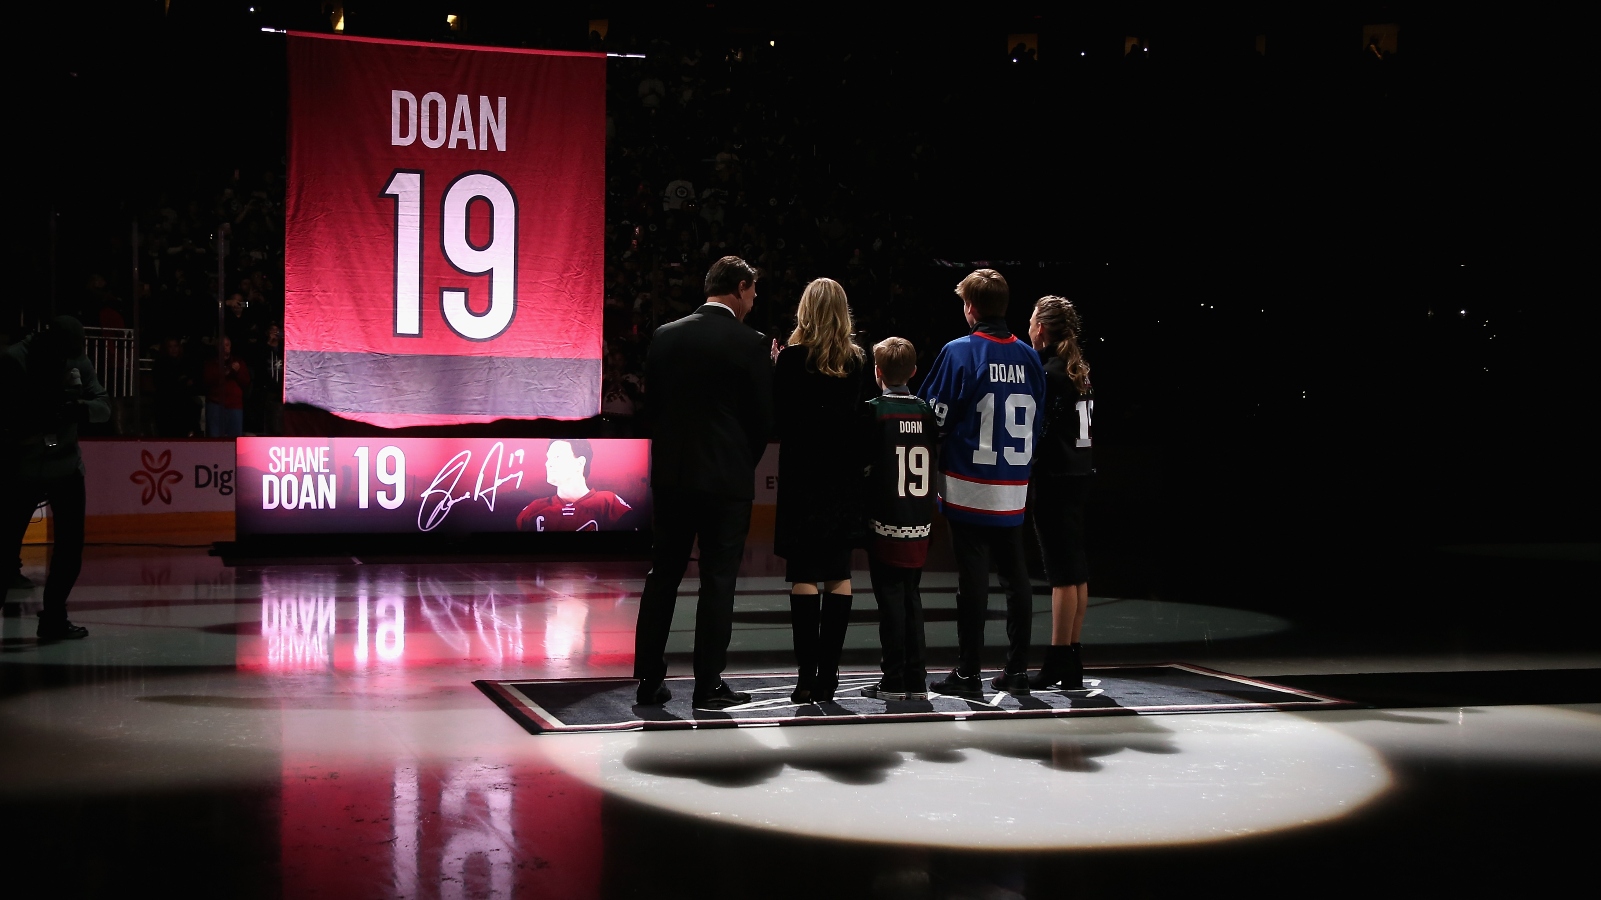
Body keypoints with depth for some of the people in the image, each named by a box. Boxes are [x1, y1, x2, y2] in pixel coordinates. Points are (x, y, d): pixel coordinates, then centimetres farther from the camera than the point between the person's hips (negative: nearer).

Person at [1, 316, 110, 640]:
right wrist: (40, 417, -32)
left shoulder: (79, 363, 2)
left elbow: (104, 407, -2)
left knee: (71, 546, 5)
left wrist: (80, 407, -23)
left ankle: (53, 617, 17)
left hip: (67, 465, 5)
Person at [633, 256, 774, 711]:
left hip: (671, 474, 4)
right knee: (718, 581, 2)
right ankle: (708, 686, 4)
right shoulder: (750, 344, -9)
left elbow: (651, 405, 8)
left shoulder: (665, 336, 4)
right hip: (727, 478, -4)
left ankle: (649, 679, 14)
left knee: (662, 576, 11)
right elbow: (764, 417, -4)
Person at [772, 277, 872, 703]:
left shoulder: (790, 358, -7)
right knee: (839, 575, 7)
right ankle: (828, 675, 6)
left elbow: (776, 415, -4)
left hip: (801, 476, -3)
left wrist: (773, 368, 8)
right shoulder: (857, 361, 2)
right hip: (844, 478, 3)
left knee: (803, 576, -1)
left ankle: (807, 675, -4)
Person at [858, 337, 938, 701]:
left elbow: (861, 461, -12)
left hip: (886, 521, -4)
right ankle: (916, 681, 12)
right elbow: (935, 463, 10)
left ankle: (894, 681, 1)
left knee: (890, 597, 0)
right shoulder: (927, 412, 5)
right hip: (920, 521, 5)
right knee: (911, 596, 12)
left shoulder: (875, 410, -8)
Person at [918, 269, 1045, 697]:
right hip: (1014, 491, 5)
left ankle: (969, 672, 3)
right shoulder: (1029, 357, 6)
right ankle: (1018, 669, 14)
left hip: (969, 487, -5)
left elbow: (937, 414, -5)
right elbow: (1038, 420, 13)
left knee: (972, 577, -1)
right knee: (1015, 576, 10)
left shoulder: (959, 352, -9)